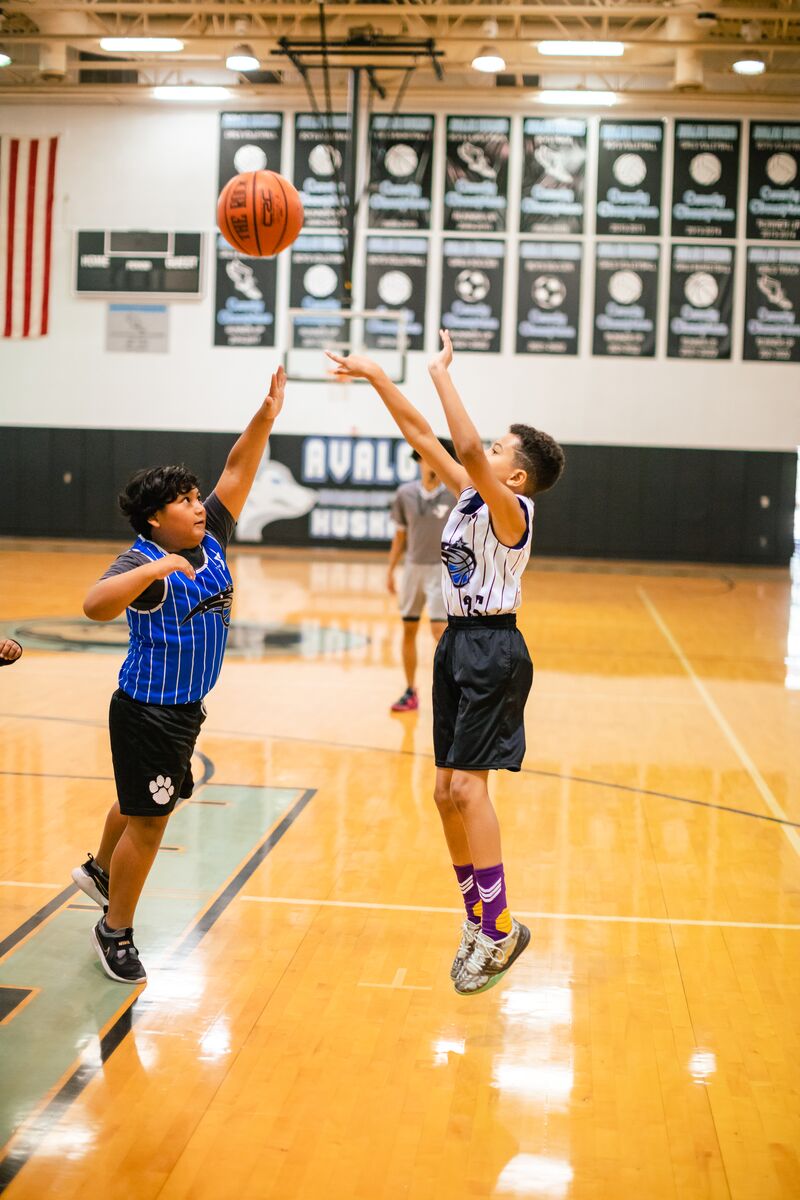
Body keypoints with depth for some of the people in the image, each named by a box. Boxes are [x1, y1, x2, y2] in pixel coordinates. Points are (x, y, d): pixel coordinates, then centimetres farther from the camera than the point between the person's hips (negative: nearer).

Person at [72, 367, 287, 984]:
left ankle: (100, 870, 52)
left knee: (140, 805, 27)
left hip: (185, 709, 8)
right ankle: (116, 931, 18)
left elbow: (237, 471, 0)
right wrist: (155, 568, -46)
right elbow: (96, 605, -40)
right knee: (148, 821, 1)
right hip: (148, 712, -8)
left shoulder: (210, 541, 0)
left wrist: (265, 418, -11)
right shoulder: (143, 562, -21)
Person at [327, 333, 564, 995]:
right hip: (458, 644, 9)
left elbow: (468, 448, -31)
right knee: (448, 792, 9)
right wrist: (375, 375, 8)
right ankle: (478, 918, 18)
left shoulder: (511, 512, -15)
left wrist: (442, 373, -23)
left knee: (467, 786, -13)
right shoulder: (470, 495, 9)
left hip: (493, 650, -9)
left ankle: (500, 927, -5)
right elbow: (423, 436, 13)